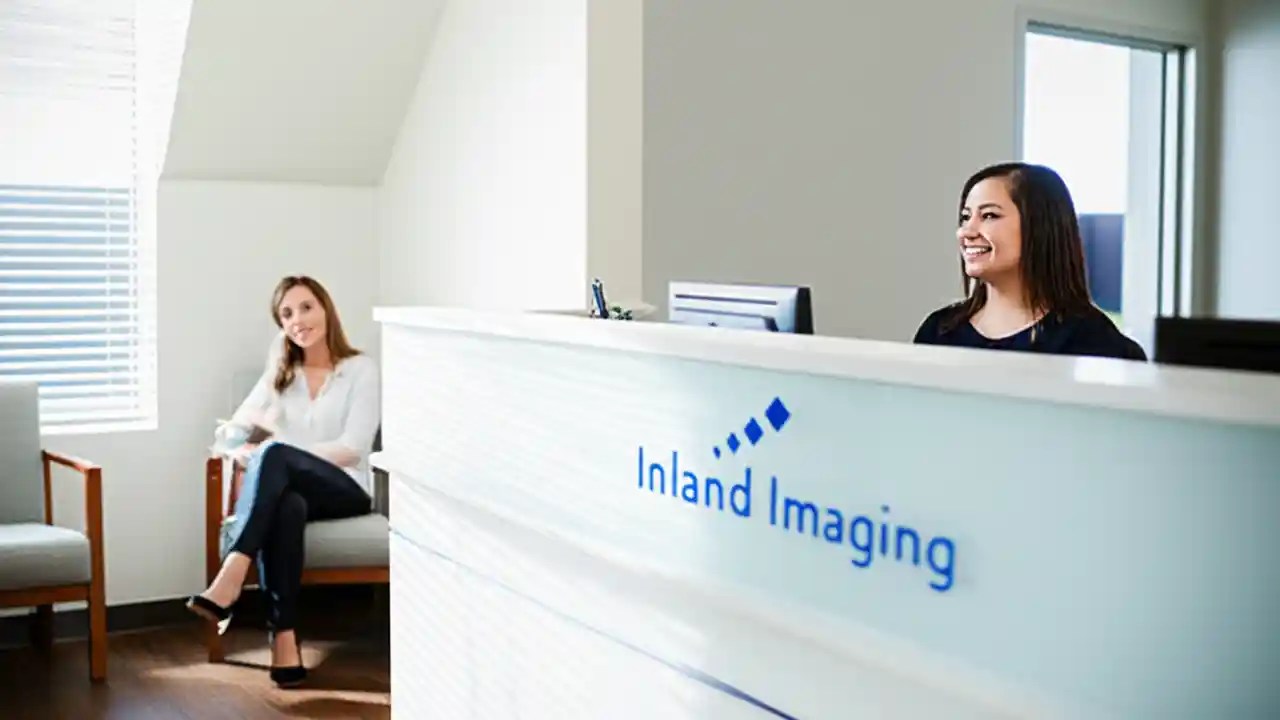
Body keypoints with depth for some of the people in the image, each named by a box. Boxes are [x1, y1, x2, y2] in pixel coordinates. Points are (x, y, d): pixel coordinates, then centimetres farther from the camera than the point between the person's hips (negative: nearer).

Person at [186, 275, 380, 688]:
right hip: (289, 488, 3)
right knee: (286, 507, -38)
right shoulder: (280, 373, 18)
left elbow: (351, 449, -9)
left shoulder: (361, 370, 2)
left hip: (346, 490, -3)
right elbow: (231, 432, 12)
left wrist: (267, 452, -15)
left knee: (274, 454, -34)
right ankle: (284, 639, -44)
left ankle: (230, 581, -46)